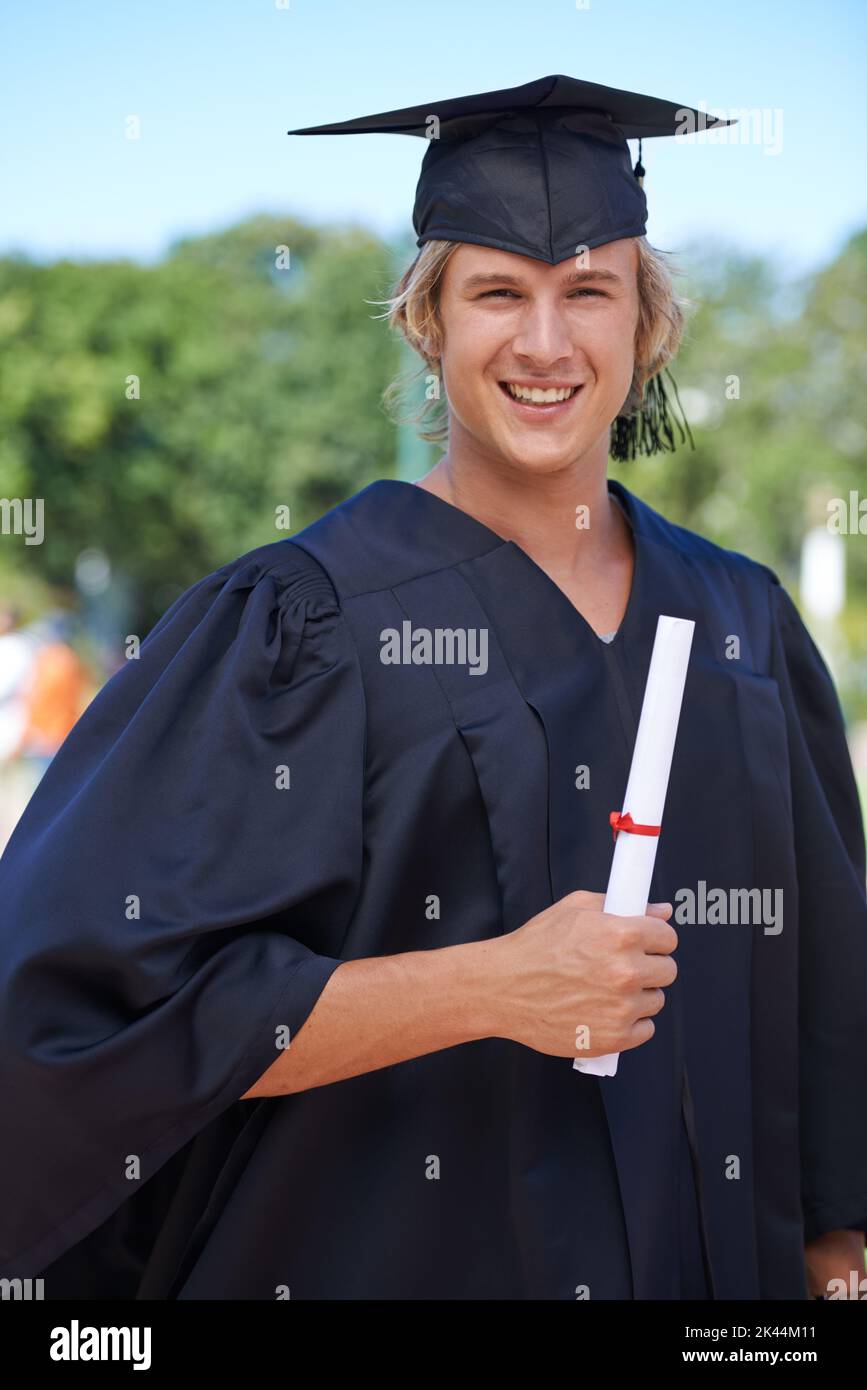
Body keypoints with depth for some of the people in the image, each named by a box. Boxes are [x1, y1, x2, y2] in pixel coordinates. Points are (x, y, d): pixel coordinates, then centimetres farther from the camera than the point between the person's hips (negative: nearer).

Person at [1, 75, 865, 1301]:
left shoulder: (741, 625, 3)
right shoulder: (306, 618, -12)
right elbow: (113, 1002, -19)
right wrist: (492, 986, -25)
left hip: (710, 1262, 5)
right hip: (395, 1251, -4)